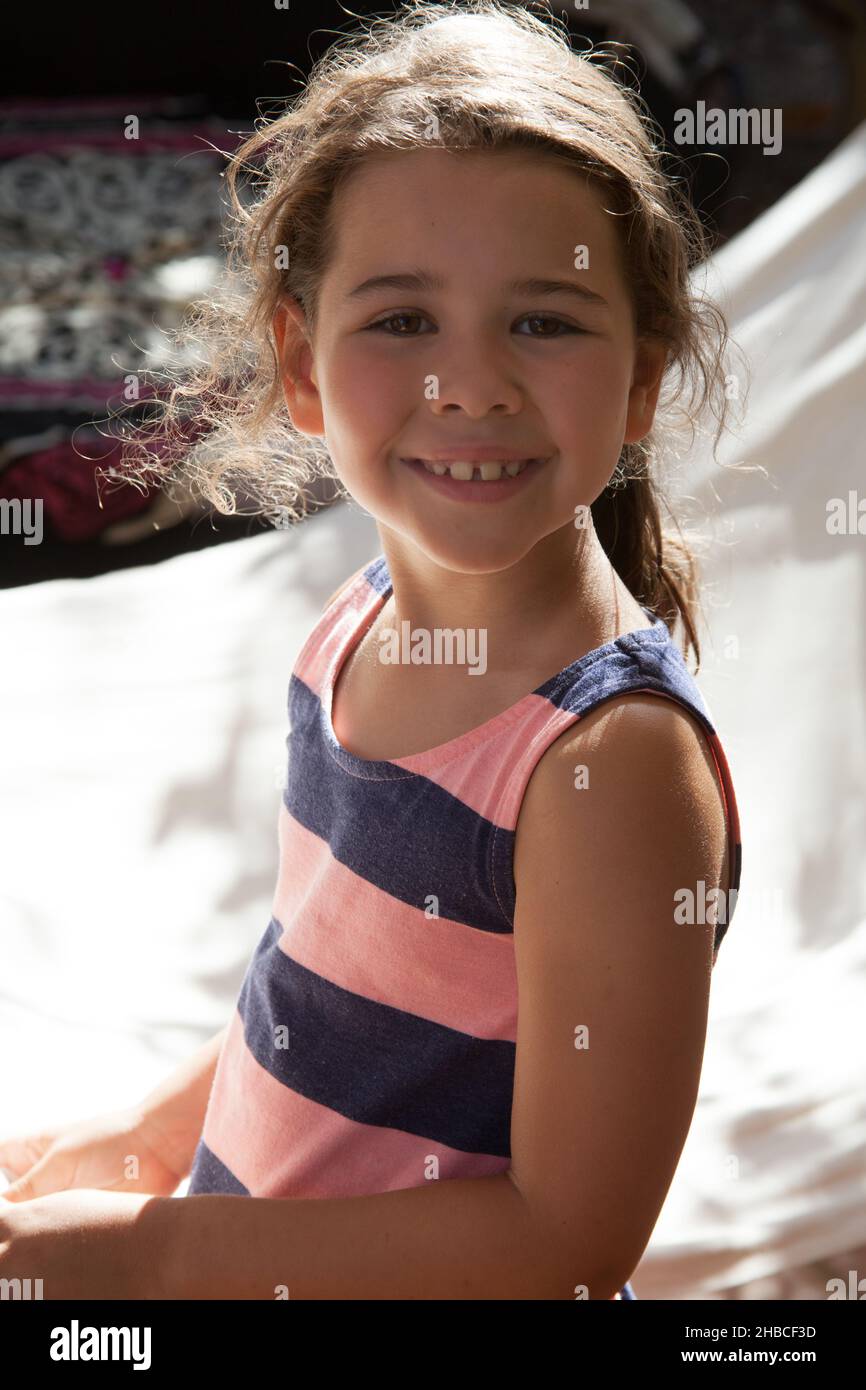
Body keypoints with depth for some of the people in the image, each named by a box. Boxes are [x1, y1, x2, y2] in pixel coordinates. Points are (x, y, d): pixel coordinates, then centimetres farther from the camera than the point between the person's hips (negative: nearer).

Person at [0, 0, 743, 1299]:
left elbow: (573, 1235, -26)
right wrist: (148, 1139, 8)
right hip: (257, 1251, 7)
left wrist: (154, 1248, -23)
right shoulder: (367, 622, -6)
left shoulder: (618, 755, -29)